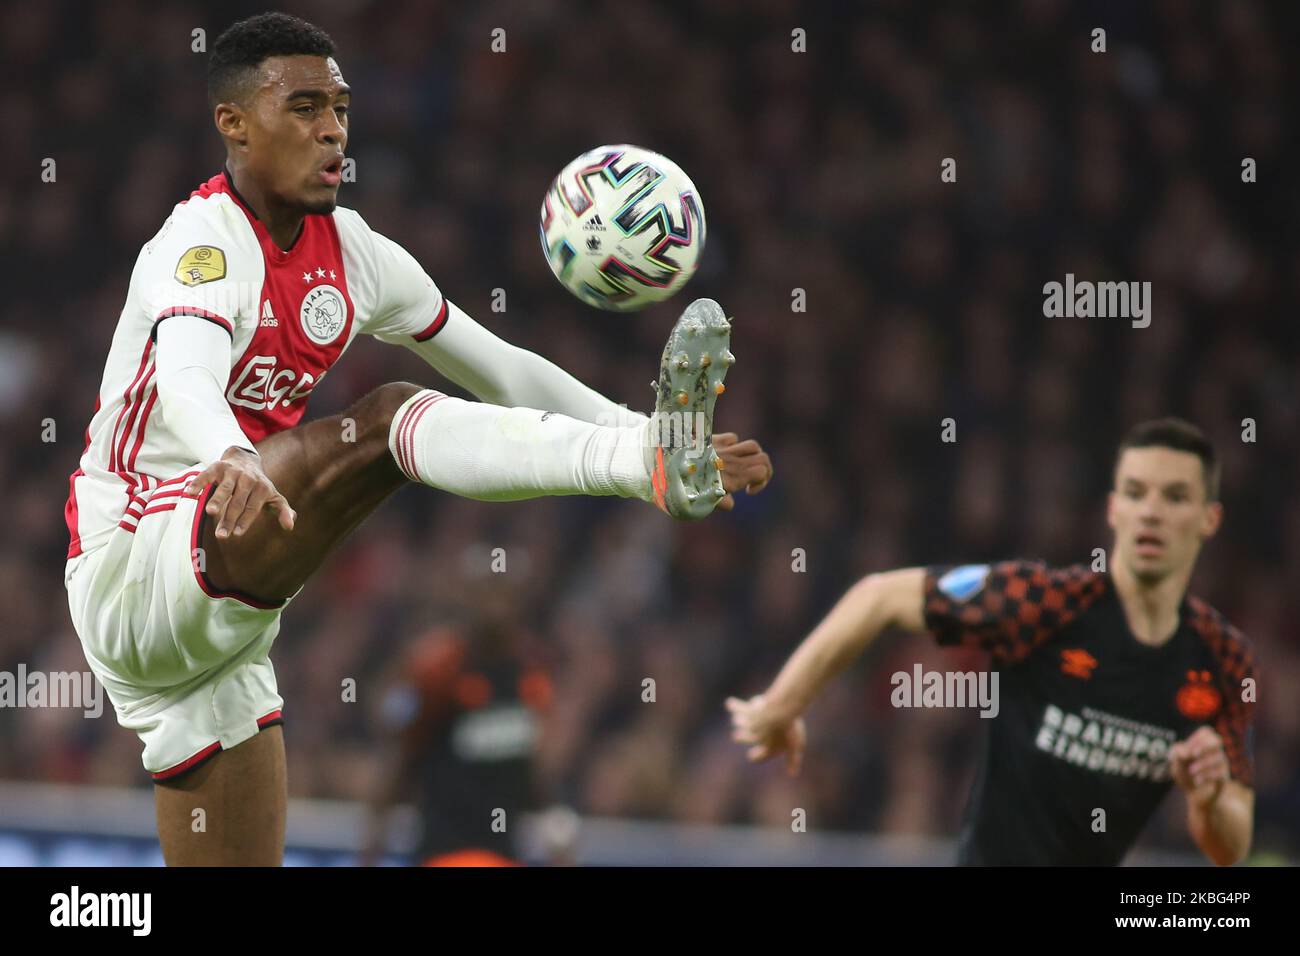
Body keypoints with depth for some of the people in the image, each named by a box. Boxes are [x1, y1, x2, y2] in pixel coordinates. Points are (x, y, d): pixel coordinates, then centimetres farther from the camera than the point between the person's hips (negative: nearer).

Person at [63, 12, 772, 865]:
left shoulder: (352, 252, 9)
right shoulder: (205, 244, -16)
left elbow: (503, 372, 18)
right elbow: (183, 384, -39)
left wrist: (645, 433, 10)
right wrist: (231, 461, -61)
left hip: (220, 609, 9)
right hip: (130, 577, -9)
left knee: (241, 854, 7)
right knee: (386, 423, -25)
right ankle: (652, 469, -41)